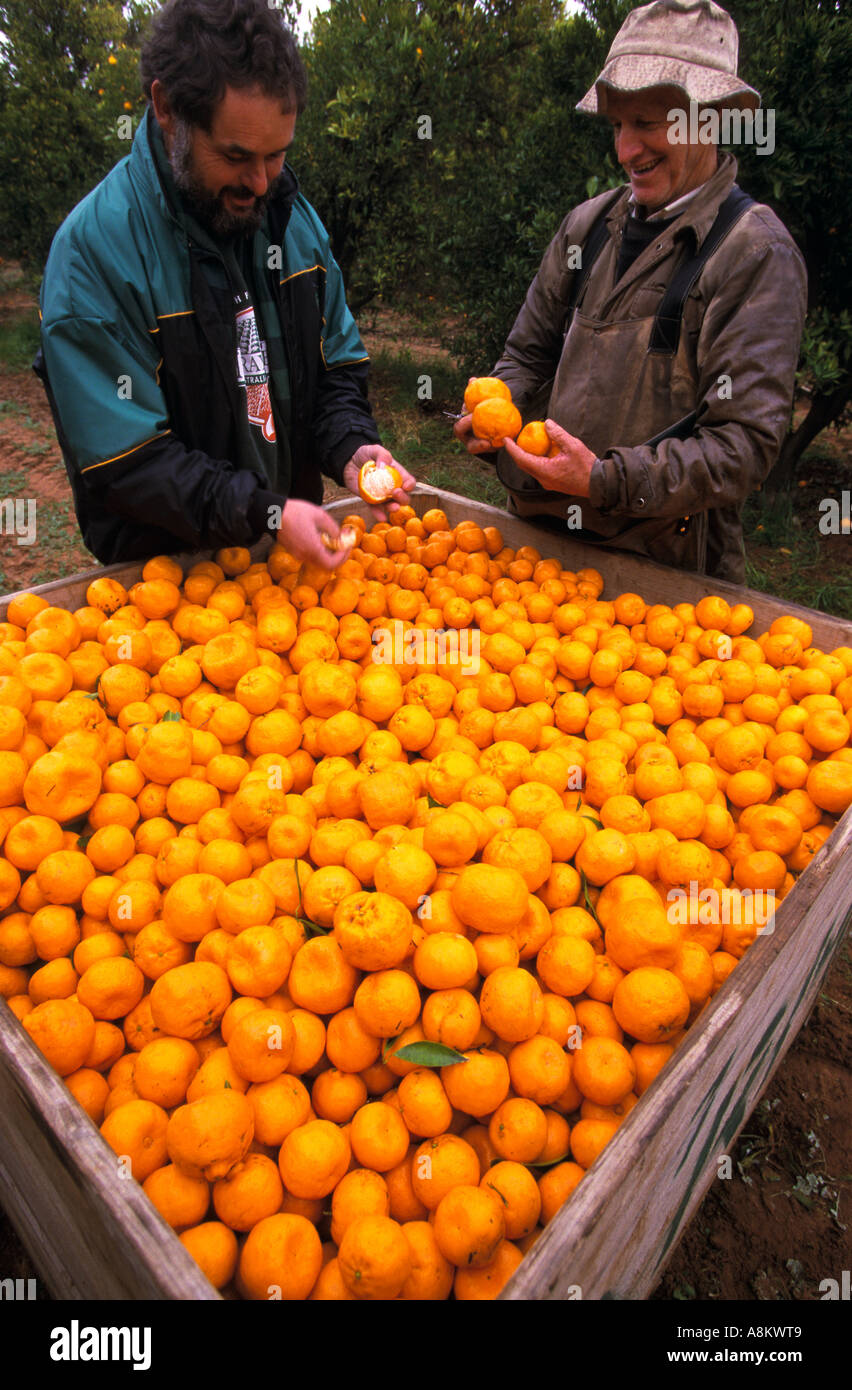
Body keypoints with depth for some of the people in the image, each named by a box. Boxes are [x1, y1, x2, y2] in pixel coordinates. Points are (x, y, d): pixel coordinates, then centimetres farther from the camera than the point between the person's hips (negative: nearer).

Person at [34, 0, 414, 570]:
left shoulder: (294, 215, 4)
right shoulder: (94, 249, -16)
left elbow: (337, 368, 9)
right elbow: (124, 462, -19)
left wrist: (351, 448, -12)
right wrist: (265, 515, -27)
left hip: (293, 542, 4)